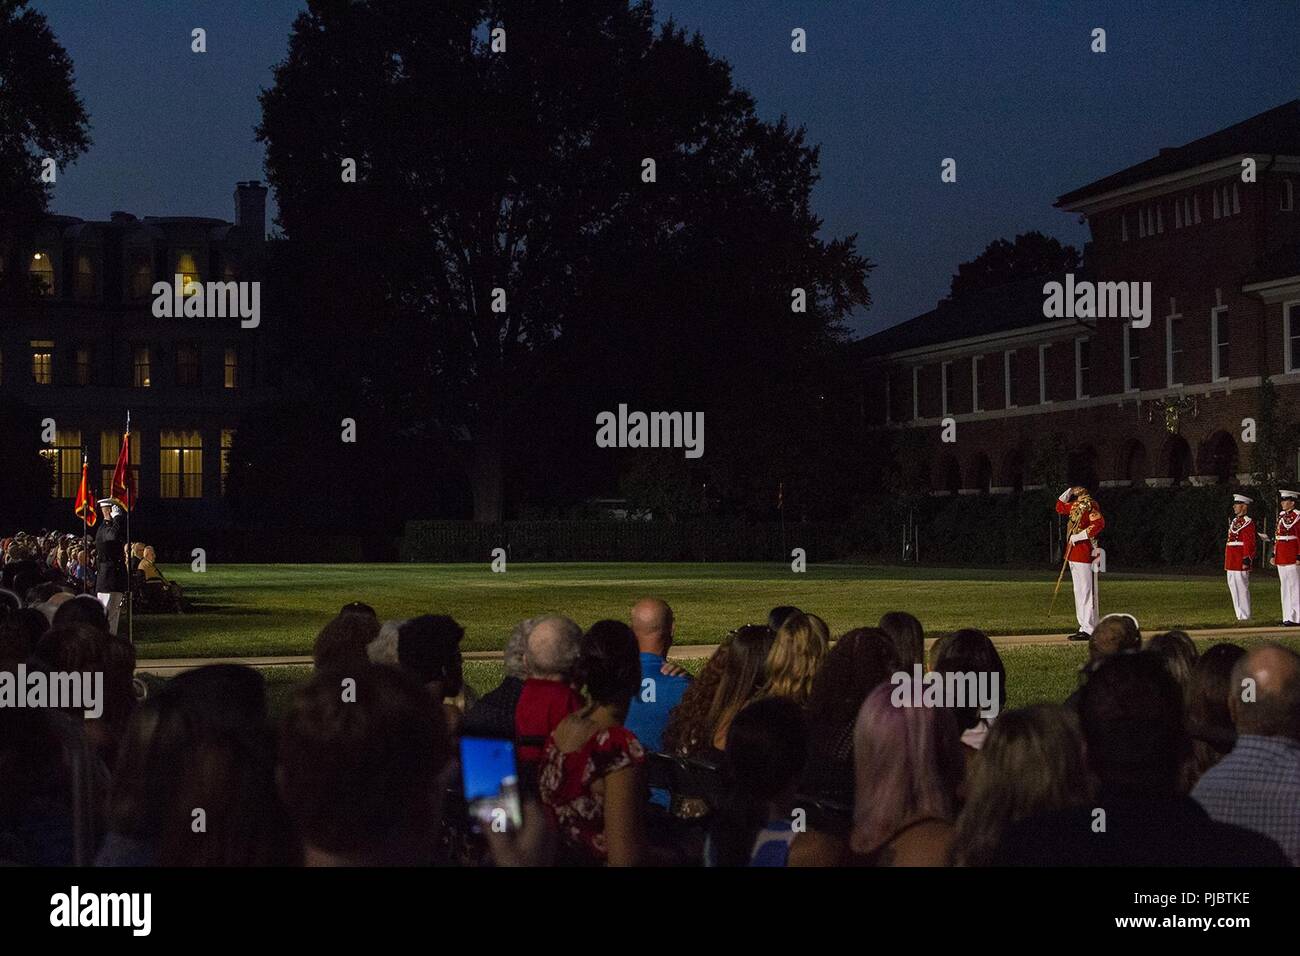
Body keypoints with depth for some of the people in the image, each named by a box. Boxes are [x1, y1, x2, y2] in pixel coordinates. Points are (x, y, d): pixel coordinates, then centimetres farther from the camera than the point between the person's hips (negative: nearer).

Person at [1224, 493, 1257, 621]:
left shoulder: (1248, 522, -9)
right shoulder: (1234, 521, 17)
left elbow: (1249, 543, -15)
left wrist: (1246, 561, -20)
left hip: (1241, 561, -9)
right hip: (1232, 562, 9)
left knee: (1242, 589, -6)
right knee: (1234, 588, 10)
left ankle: (1245, 617, -1)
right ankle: (1240, 615, 16)